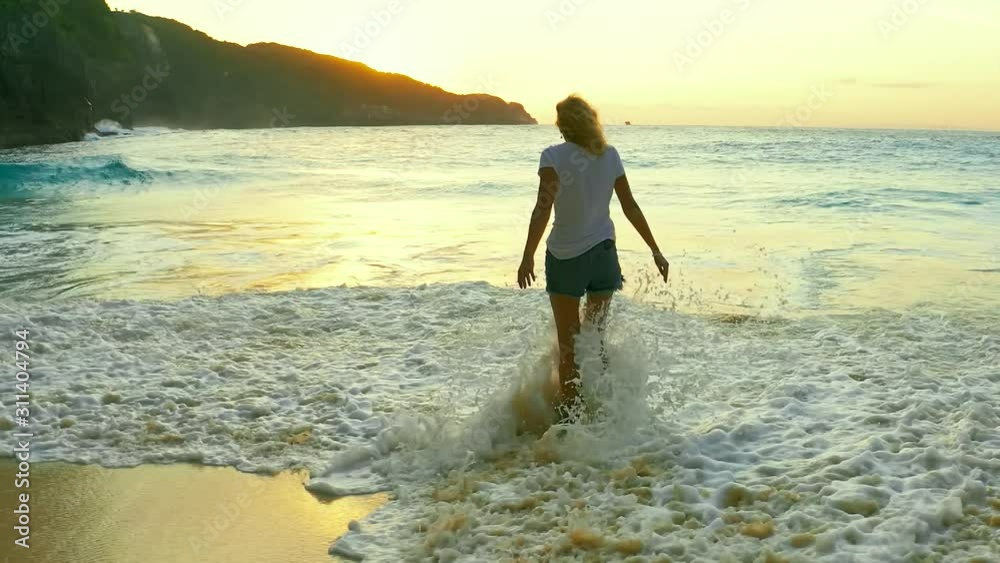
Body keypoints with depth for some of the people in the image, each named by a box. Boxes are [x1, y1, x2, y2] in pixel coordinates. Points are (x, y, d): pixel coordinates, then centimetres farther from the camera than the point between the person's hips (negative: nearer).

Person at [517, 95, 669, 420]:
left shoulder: (554, 156, -11)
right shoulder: (610, 156, 2)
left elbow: (543, 208, -23)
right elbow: (631, 208, 4)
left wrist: (528, 256, -26)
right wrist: (655, 251, 11)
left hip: (565, 256, -4)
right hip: (604, 252, 4)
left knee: (569, 343, 7)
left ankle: (569, 410, 13)